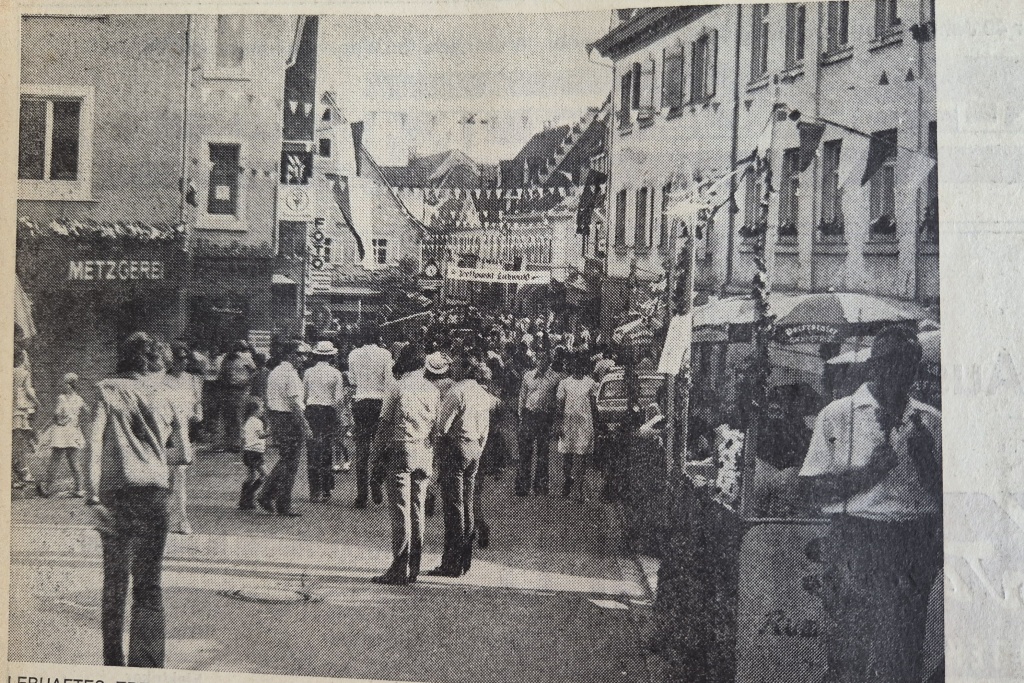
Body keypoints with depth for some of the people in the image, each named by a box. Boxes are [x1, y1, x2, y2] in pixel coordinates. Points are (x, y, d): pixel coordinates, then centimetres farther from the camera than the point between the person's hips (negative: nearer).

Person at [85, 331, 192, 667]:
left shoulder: (108, 391, 3)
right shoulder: (160, 392, 8)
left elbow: (94, 441, -9)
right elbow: (179, 425, 25)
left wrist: (92, 494, -13)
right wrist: (185, 454, 46)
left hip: (114, 491, 0)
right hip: (153, 489, 0)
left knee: (114, 580, 14)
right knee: (148, 584, 1)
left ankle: (113, 662, 20)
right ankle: (146, 664, -10)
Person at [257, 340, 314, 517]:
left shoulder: (274, 373, 14)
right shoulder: (290, 374, -15)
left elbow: (269, 401, 18)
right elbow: (294, 403, -21)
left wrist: (270, 427, 24)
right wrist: (305, 427, -21)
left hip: (274, 416, 9)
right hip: (289, 419, -9)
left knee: (284, 461, 19)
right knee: (289, 464, -1)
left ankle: (266, 496, 16)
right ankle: (284, 506, 5)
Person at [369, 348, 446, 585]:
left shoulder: (400, 386, -3)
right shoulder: (435, 392, 6)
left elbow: (385, 424, -3)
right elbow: (437, 431, 6)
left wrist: (377, 458, 1)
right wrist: (432, 462, 14)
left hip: (400, 452, -4)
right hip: (425, 457, 4)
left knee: (400, 511, -5)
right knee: (417, 510, 10)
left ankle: (399, 569, -7)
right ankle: (413, 569, 12)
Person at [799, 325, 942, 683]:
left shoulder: (930, 422, 11)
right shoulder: (836, 416, 3)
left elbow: (943, 495, 10)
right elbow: (810, 490, -2)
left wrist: (924, 455, -6)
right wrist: (868, 472, -13)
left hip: (913, 547, 2)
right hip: (854, 543, -2)